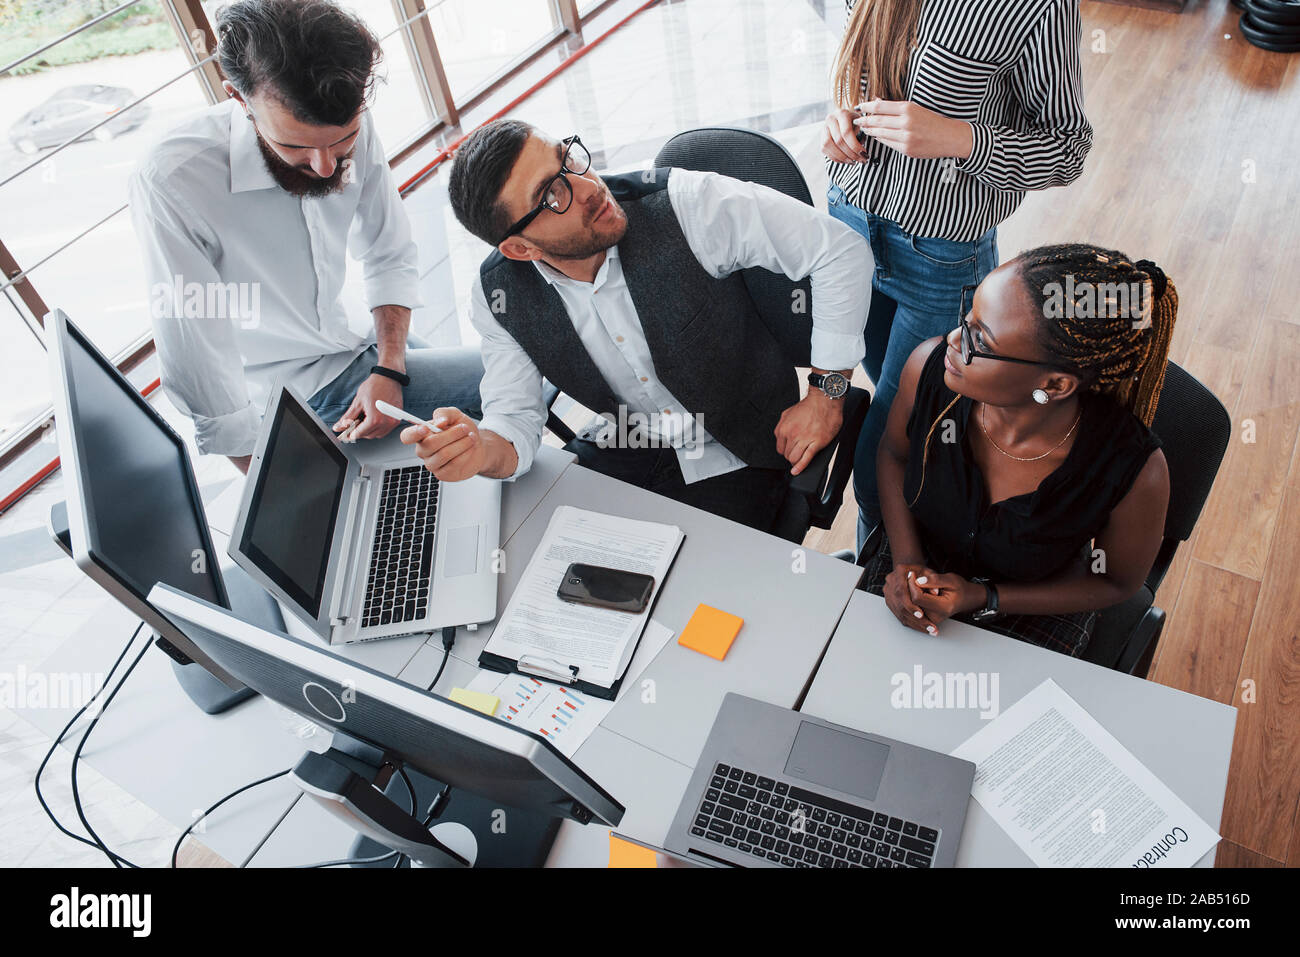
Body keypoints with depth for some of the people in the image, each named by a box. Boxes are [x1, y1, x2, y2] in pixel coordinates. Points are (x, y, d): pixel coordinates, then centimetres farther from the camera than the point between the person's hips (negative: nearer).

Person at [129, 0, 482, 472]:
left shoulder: (352, 131, -13)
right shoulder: (171, 183, -31)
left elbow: (391, 257, 1)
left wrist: (389, 370, -12)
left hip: (354, 343, 6)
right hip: (296, 393, -6)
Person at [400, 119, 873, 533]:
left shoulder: (682, 203, -23)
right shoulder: (498, 299, -13)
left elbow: (840, 248, -17)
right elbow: (515, 423, -7)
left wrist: (826, 395, -16)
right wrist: (484, 449, -33)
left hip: (730, 458, -3)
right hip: (618, 451, 3)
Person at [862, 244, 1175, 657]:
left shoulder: (1135, 472, -31)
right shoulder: (930, 365, -26)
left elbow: (1117, 582, -9)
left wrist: (984, 599, -18)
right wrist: (907, 562, -14)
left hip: (1032, 614, 0)